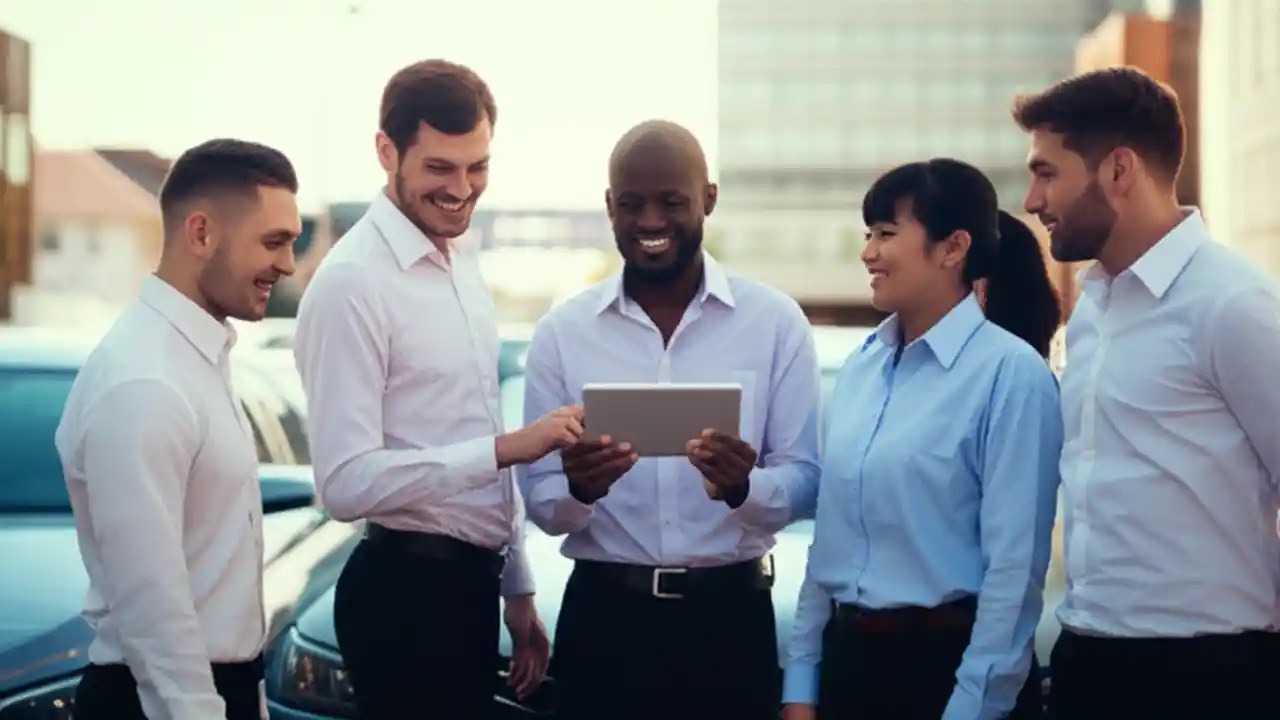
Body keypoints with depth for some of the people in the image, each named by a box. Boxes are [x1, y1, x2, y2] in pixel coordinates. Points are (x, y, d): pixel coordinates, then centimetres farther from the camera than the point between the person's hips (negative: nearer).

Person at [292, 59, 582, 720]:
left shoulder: (464, 262, 10)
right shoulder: (353, 283, -17)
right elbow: (346, 482, -24)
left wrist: (516, 587, 17)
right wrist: (504, 447, -29)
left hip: (473, 579, 8)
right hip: (407, 590, -8)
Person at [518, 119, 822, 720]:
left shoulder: (775, 321, -2)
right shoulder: (561, 331, 2)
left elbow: (804, 481, -5)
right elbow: (540, 503, 0)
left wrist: (743, 487, -25)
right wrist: (579, 490, -21)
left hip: (730, 615, 0)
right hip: (602, 615, 1)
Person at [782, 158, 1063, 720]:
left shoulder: (1009, 372, -14)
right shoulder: (860, 367, 7)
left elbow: (1015, 567, -15)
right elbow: (829, 537, 9)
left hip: (950, 662, -6)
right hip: (847, 656, 6)